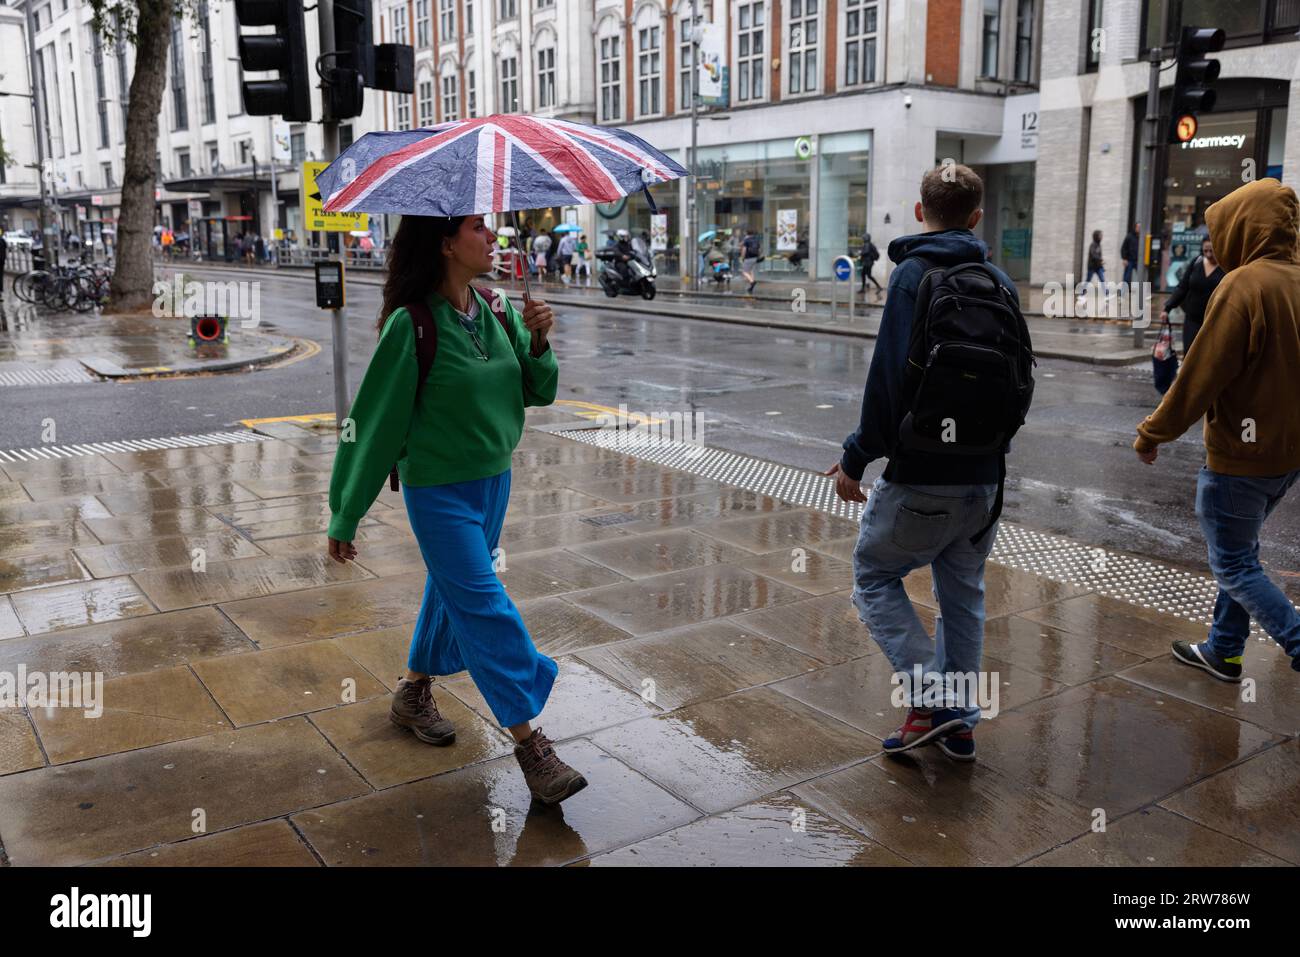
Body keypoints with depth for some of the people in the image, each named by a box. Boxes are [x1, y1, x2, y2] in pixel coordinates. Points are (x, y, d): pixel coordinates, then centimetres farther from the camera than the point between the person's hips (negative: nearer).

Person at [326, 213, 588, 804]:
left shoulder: (495, 311, 0)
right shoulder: (412, 325, -19)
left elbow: (539, 392, 7)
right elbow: (375, 423, -14)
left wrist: (537, 342, -15)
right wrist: (345, 517, -8)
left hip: (493, 479, 7)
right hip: (438, 491, -7)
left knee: (453, 591, 20)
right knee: (486, 609, -6)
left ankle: (413, 694, 42)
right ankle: (529, 744, 2)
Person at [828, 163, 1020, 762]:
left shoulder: (915, 274, -12)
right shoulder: (999, 282, 8)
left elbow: (891, 377, -20)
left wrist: (857, 456, -12)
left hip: (923, 474, -6)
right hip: (986, 475, 7)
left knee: (875, 576, 10)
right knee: (963, 593, 17)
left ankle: (928, 699, 0)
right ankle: (956, 723, 25)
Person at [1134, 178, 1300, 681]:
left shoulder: (1245, 284, -20)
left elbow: (1201, 374, -21)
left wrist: (1153, 433, -10)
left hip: (1240, 455, -9)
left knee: (1234, 564, 4)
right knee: (1238, 552, 21)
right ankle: (1223, 651, 30)